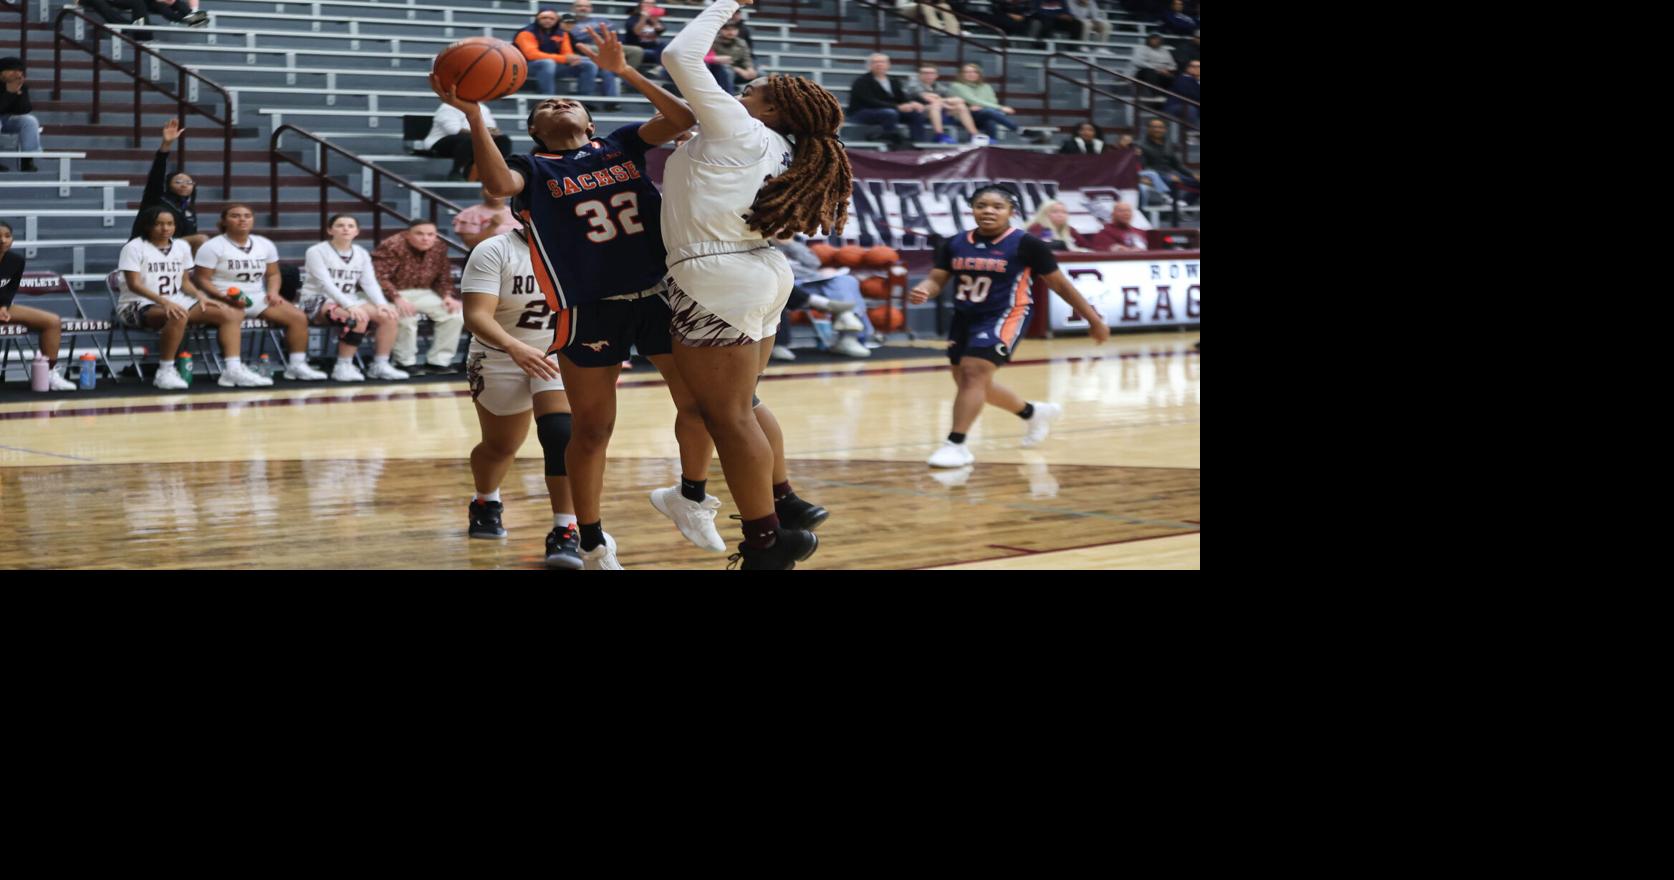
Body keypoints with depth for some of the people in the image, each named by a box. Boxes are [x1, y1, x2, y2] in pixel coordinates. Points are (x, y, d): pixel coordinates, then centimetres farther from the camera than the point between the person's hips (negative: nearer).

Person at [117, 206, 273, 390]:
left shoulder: (181, 246, 12)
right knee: (178, 317, -42)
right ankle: (165, 372, -32)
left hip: (176, 302, 7)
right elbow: (134, 284, -17)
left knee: (231, 314, -9)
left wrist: (200, 296, -6)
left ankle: (232, 369, -18)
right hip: (139, 306, -7)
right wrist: (164, 301, -31)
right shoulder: (134, 248, -8)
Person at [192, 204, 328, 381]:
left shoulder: (265, 245, 12)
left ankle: (297, 365, -5)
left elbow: (273, 274, 19)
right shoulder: (212, 247, -6)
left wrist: (273, 292, -4)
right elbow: (201, 279, -9)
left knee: (298, 317, -8)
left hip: (257, 298, 6)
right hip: (224, 299, -6)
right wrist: (223, 297, -24)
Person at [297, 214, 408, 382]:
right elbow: (326, 284, -20)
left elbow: (370, 283, 1)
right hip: (318, 302, -6)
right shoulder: (317, 252, -8)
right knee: (360, 317, -35)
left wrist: (382, 304, -20)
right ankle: (343, 367, -25)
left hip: (350, 301, 6)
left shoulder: (362, 254, 11)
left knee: (389, 315, -18)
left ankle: (381, 365, -9)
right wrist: (349, 306, -33)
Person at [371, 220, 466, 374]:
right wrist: (397, 298, -38)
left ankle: (438, 361, -4)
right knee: (407, 316, -37)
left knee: (455, 313, -12)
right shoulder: (392, 247, -20)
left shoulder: (439, 247, 0)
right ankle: (405, 362, -17)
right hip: (393, 293, -6)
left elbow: (443, 277, 11)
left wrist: (447, 296, -9)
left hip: (422, 293, 6)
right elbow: (378, 277, -26)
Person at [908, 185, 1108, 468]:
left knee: (973, 372, -23)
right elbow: (936, 279, 1)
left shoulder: (1025, 244, -10)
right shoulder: (954, 244, 2)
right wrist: (922, 291, -25)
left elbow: (1059, 284, -4)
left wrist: (1094, 320, -1)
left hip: (1004, 317, -7)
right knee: (967, 382, 18)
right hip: (964, 317, 7)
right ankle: (1034, 412, 40)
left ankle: (956, 444, -21)